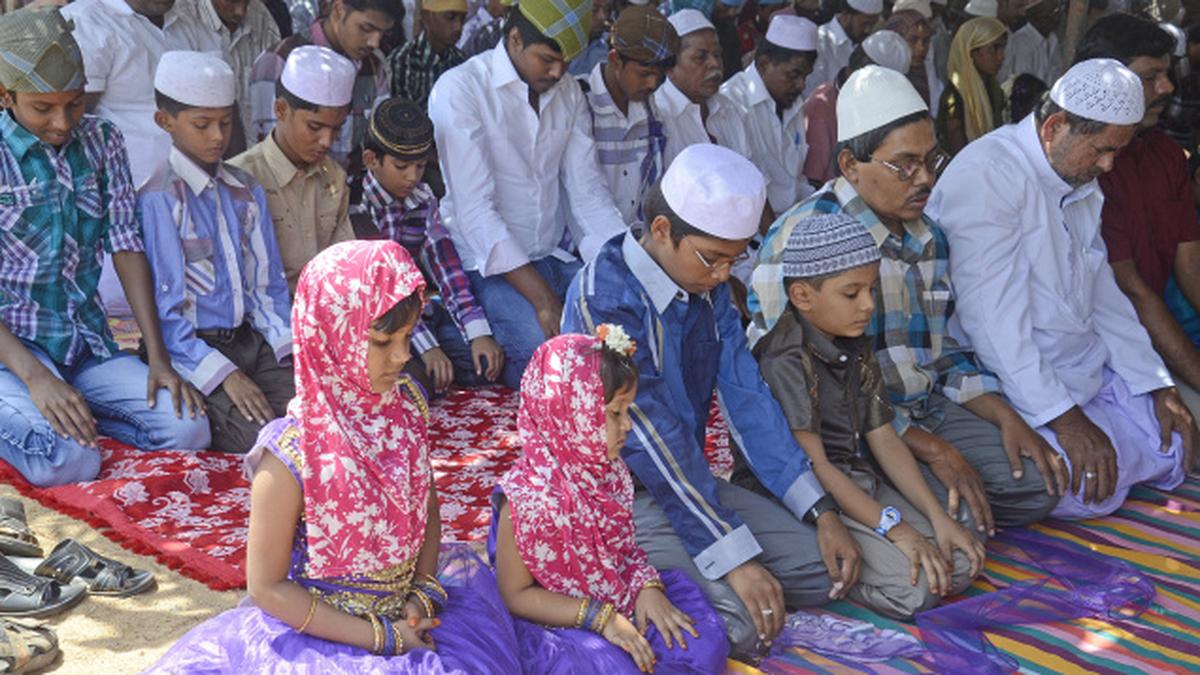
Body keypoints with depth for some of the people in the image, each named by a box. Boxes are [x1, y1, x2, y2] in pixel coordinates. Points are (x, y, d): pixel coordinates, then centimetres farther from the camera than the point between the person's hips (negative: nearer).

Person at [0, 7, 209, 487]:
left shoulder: (101, 142, 6)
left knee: (190, 429, -14)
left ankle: (70, 417, 6)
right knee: (69, 462, -28)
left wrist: (158, 358, -3)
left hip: (88, 348, 5)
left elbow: (126, 247, 5)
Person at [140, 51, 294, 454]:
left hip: (250, 341, 7)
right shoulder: (159, 200, -9)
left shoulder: (245, 191, 12)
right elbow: (164, 309, -12)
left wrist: (291, 349, -3)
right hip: (192, 351, -6)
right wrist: (224, 374, -19)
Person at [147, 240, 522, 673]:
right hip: (317, 629, -6)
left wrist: (423, 594, -6)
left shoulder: (408, 404, -6)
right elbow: (267, 586, -14)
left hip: (405, 610, 6)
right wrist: (384, 638, -15)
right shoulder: (292, 456, -22)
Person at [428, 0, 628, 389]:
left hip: (556, 256, 6)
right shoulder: (459, 90, -13)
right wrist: (542, 298, -25)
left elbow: (586, 189, 5)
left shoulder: (569, 93, 8)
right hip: (490, 263, -6)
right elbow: (474, 207, -19)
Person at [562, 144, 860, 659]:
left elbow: (747, 399, 1)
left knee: (825, 569, -2)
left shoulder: (709, 287, 1)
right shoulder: (602, 297, -24)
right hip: (618, 496, -8)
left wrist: (820, 511, -7)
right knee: (742, 625, -25)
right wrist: (736, 559, -27)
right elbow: (655, 440, -26)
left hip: (689, 478, 8)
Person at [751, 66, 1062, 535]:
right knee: (959, 519, -25)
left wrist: (1006, 418, 0)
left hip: (923, 411, 8)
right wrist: (930, 448, -23)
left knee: (1039, 481, -7)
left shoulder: (927, 237, 11)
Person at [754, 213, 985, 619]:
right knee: (912, 589, -23)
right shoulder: (784, 358, -17)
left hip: (859, 483, 9)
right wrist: (894, 528, -22)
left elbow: (884, 439, 9)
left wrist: (939, 519, -1)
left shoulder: (856, 348, 11)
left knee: (961, 566, -5)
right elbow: (813, 464, -20)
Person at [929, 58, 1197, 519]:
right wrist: (1062, 416, -27)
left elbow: (1103, 292, 17)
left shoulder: (1081, 183, 12)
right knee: (1088, 489, -27)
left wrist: (1157, 386, 7)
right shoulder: (985, 177, -19)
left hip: (1091, 372, 9)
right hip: (1021, 390, -9)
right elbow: (993, 316, -25)